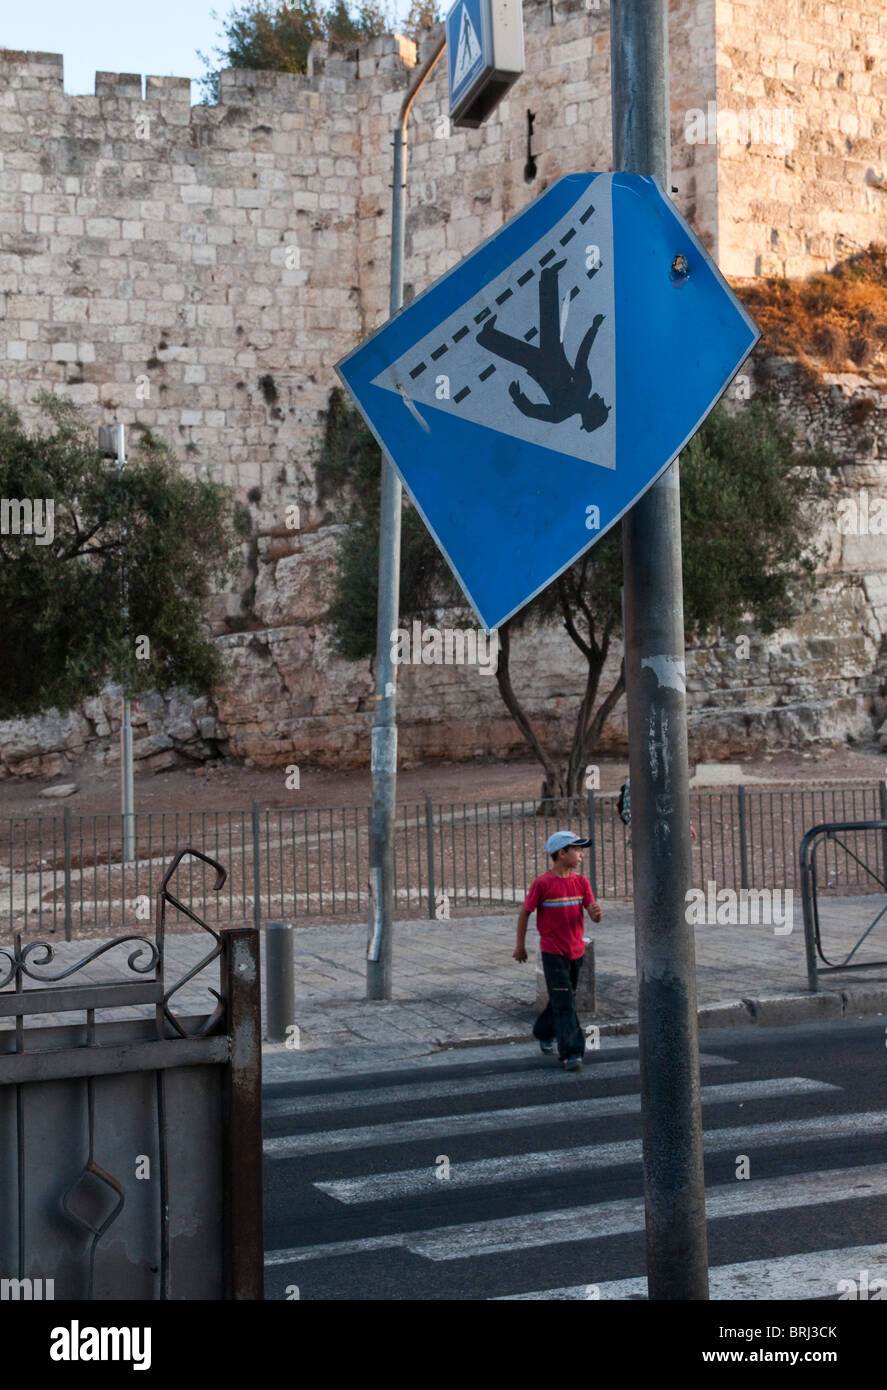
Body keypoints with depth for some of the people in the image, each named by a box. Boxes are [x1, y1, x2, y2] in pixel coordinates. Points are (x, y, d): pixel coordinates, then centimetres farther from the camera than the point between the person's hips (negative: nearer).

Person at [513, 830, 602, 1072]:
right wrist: (520, 946, 1)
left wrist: (597, 912, -26)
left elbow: (594, 915, -1)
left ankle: (544, 1034, 41)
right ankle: (571, 1054, -11)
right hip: (552, 952, -6)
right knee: (564, 1003, -10)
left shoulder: (581, 882, 3)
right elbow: (525, 912, -3)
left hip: (576, 951, 6)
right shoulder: (542, 884, -13)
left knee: (562, 998, 18)